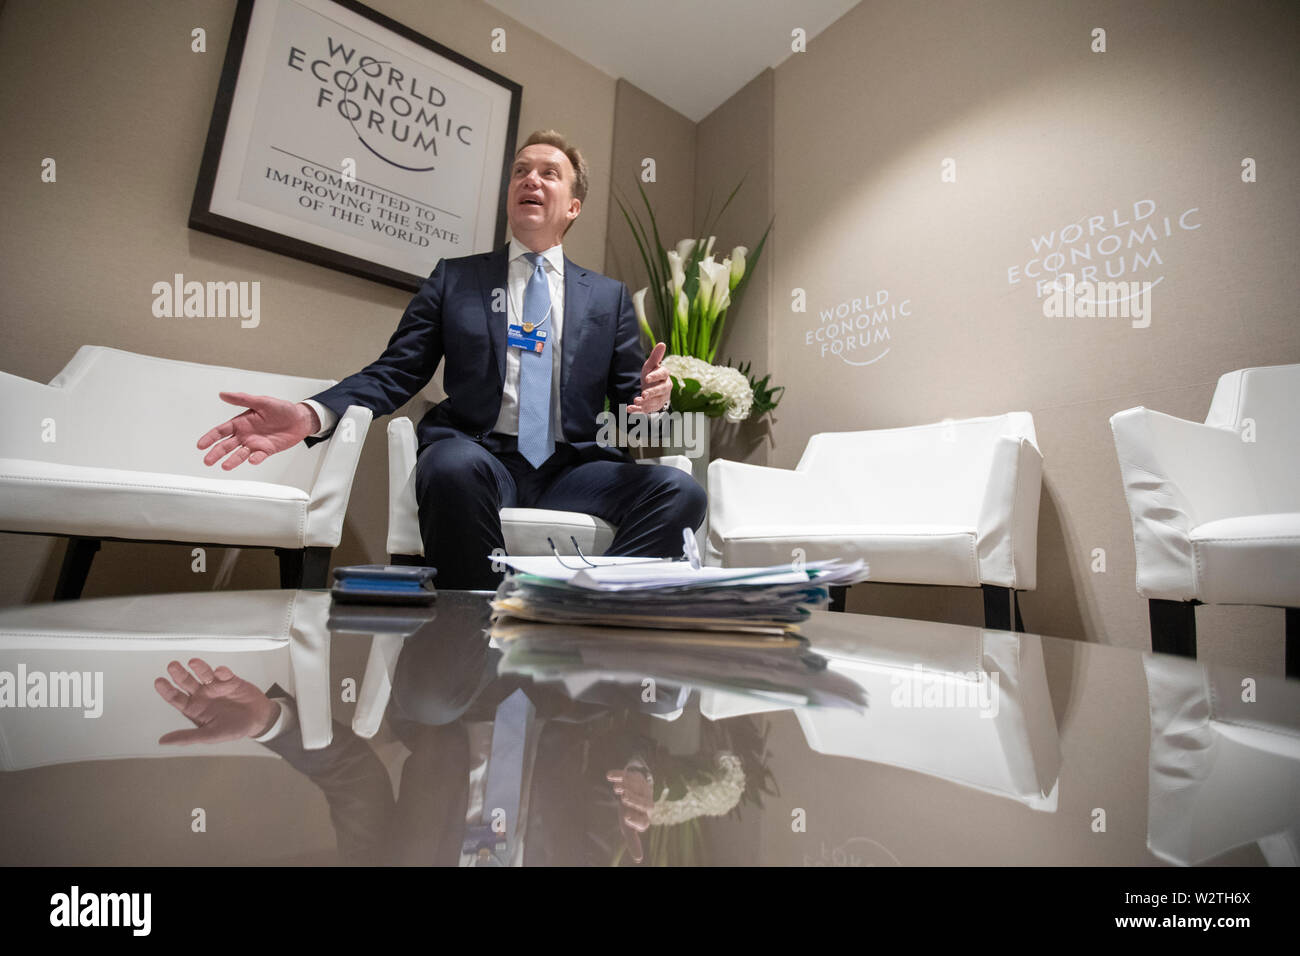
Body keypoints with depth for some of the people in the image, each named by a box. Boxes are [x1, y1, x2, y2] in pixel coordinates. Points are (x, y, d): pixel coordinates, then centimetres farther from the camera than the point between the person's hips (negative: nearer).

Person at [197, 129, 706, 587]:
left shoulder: (610, 296, 18)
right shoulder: (454, 278, 16)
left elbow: (628, 396, 15)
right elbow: (395, 373, 9)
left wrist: (650, 396, -11)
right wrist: (312, 414, -9)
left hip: (570, 468, 2)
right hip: (478, 454, -1)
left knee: (679, 491, -26)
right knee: (454, 466, -38)